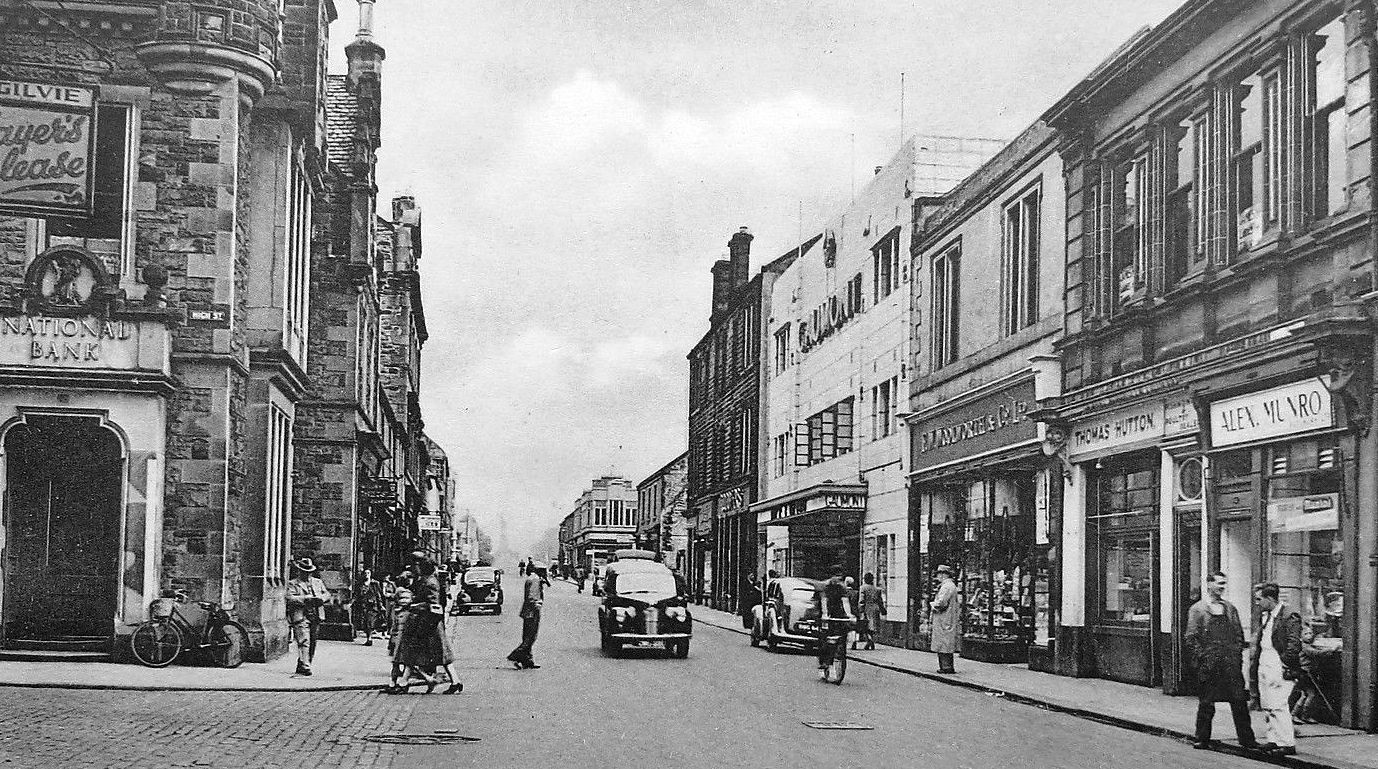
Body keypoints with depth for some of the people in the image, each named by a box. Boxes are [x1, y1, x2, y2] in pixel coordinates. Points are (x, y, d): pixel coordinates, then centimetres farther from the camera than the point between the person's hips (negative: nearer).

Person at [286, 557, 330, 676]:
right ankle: (305, 666, -20)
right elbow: (290, 598, -11)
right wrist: (305, 598, -21)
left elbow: (327, 594, 17)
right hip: (300, 616, -6)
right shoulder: (292, 584, 3)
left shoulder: (317, 582, 20)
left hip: (316, 617, 6)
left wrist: (321, 598, -6)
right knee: (304, 642, -16)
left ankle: (300, 667, 18)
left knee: (312, 643, 8)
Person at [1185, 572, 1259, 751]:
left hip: (1231, 663, 3)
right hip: (1208, 665, -3)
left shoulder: (1230, 608, 16)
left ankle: (1247, 740, 3)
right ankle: (1202, 739, 12)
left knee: (1240, 702, -1)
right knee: (1206, 704, 2)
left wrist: (1237, 654, 6)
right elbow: (1191, 638, -2)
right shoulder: (1197, 609, 1)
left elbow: (1239, 634, 18)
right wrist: (1202, 658, -9)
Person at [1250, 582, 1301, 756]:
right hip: (1263, 666, 9)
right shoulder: (1263, 615, 14)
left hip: (1279, 668, -9)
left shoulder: (1289, 616, -13)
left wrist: (1285, 662, -14)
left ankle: (1288, 744, -4)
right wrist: (1255, 661, 14)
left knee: (1278, 706, -9)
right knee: (1265, 705, 11)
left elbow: (1294, 643, -16)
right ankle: (1271, 740, 19)